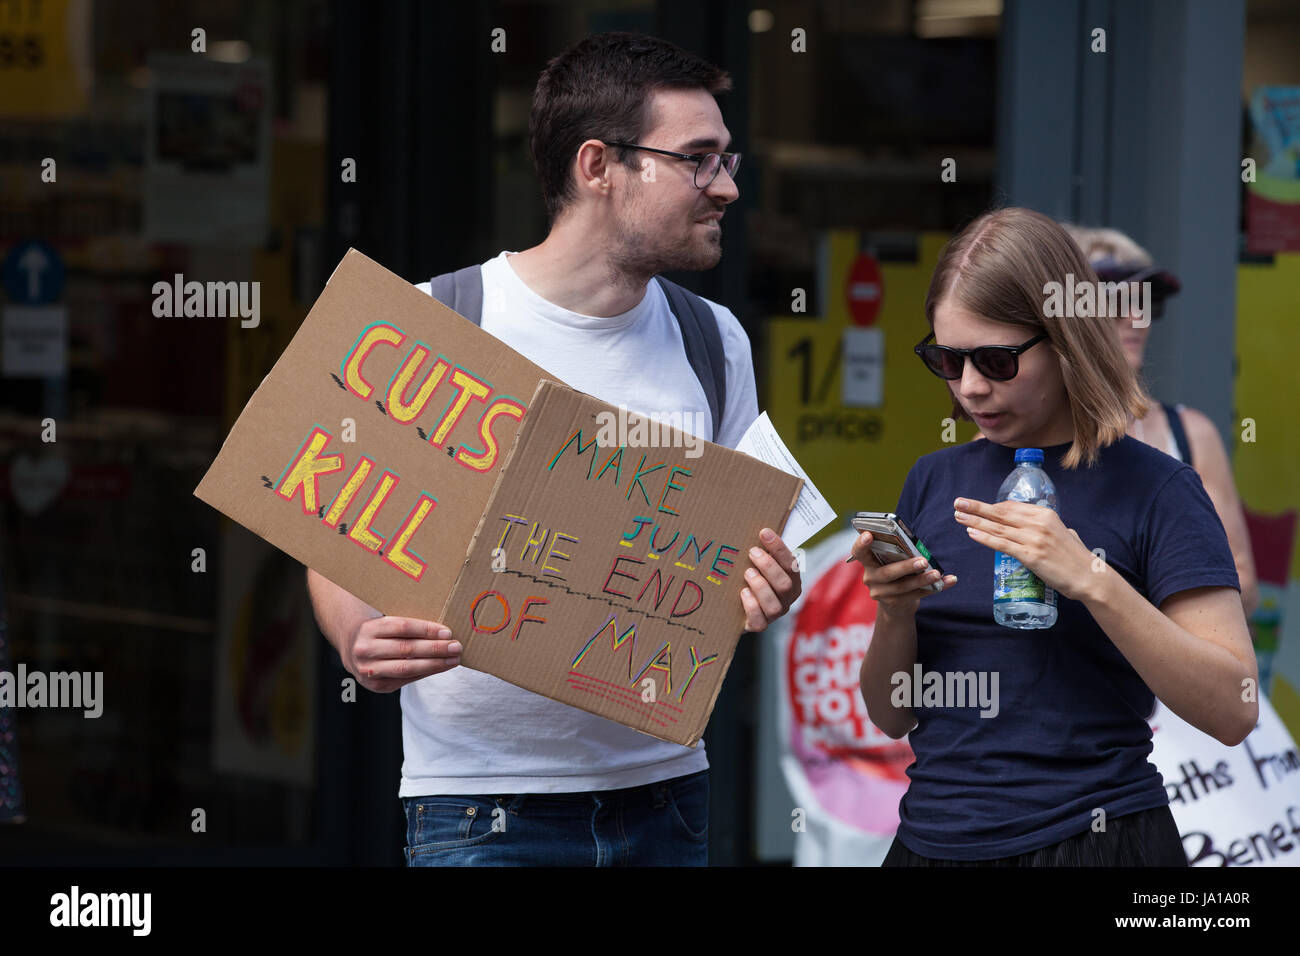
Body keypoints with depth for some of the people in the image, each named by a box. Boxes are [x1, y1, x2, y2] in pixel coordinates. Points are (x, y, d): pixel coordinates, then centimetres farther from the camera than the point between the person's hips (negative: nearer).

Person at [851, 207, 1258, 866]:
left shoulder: (1153, 488, -6)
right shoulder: (934, 482, 8)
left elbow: (1232, 712, -15)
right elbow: (892, 717, 10)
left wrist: (1091, 582, -24)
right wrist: (894, 615, -10)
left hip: (1090, 835, -5)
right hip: (933, 839, 5)